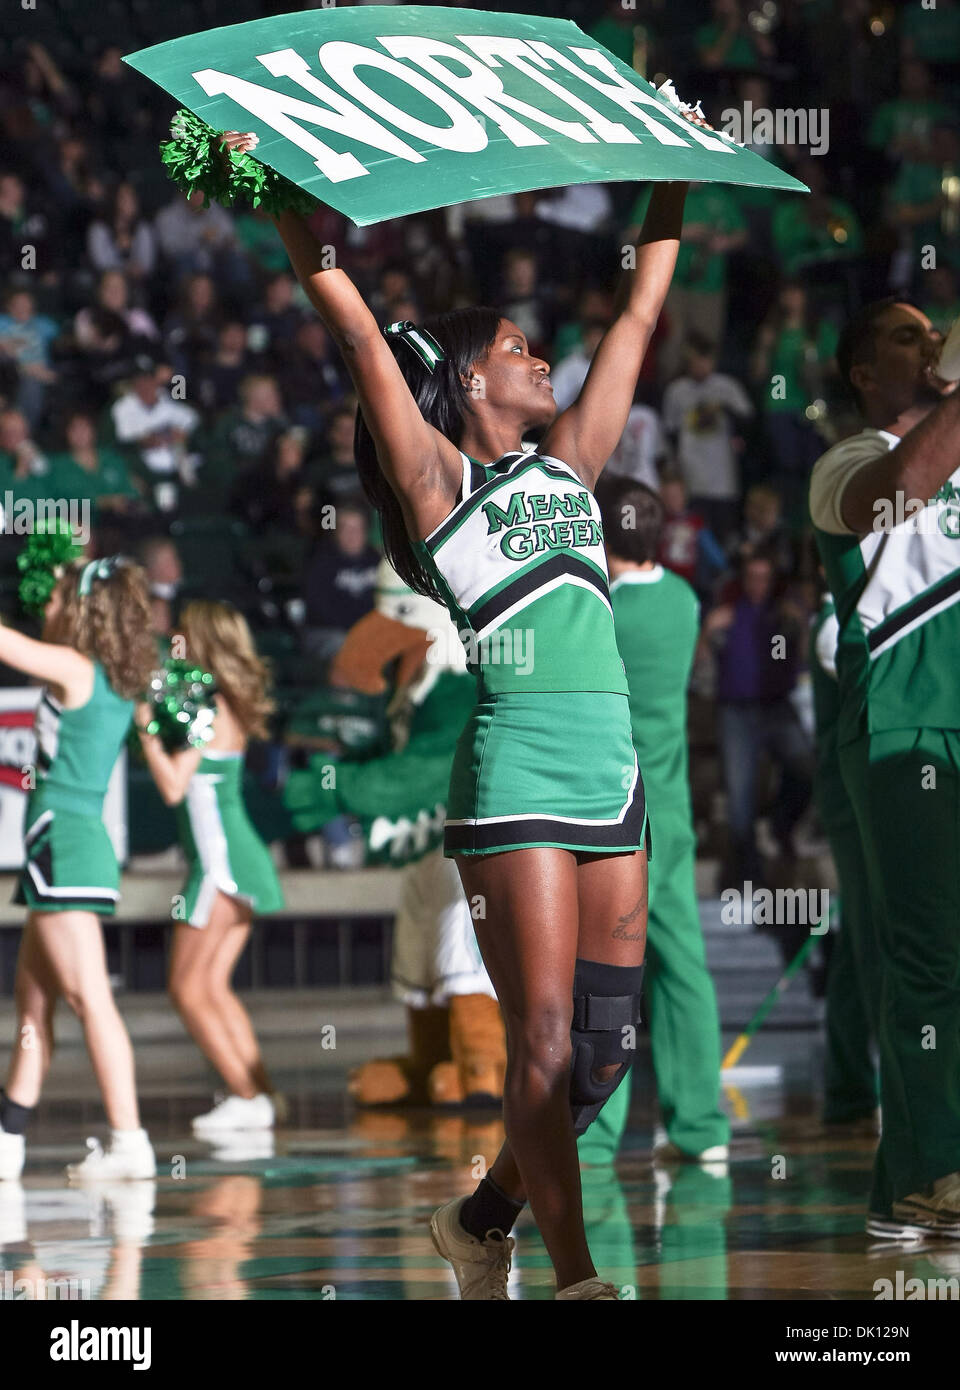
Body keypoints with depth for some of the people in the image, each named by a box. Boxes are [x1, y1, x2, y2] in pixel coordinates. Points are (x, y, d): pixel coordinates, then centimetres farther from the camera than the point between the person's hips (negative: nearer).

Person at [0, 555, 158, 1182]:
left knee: (90, 998, -12)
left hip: (65, 843, -9)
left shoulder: (72, 667, -11)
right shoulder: (117, 682, 12)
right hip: (71, 842, 9)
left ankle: (129, 1142, -16)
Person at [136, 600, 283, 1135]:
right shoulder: (229, 708, 12)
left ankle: (248, 1097, -4)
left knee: (189, 988, -2)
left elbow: (173, 785, -19)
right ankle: (260, 1094, 9)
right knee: (213, 985, 13)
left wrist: (146, 725, -12)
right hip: (242, 856, 9)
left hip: (220, 860, -9)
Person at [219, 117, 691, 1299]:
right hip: (516, 769, -6)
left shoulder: (568, 462, 18)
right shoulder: (435, 475, 2)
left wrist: (673, 191, 25)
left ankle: (485, 1215, 26)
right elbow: (354, 327, -7)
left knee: (604, 1046, 7)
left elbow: (637, 318, 23)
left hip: (611, 769, 7)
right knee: (545, 1043, -8)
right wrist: (276, 200, -15)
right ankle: (575, 1279, -7)